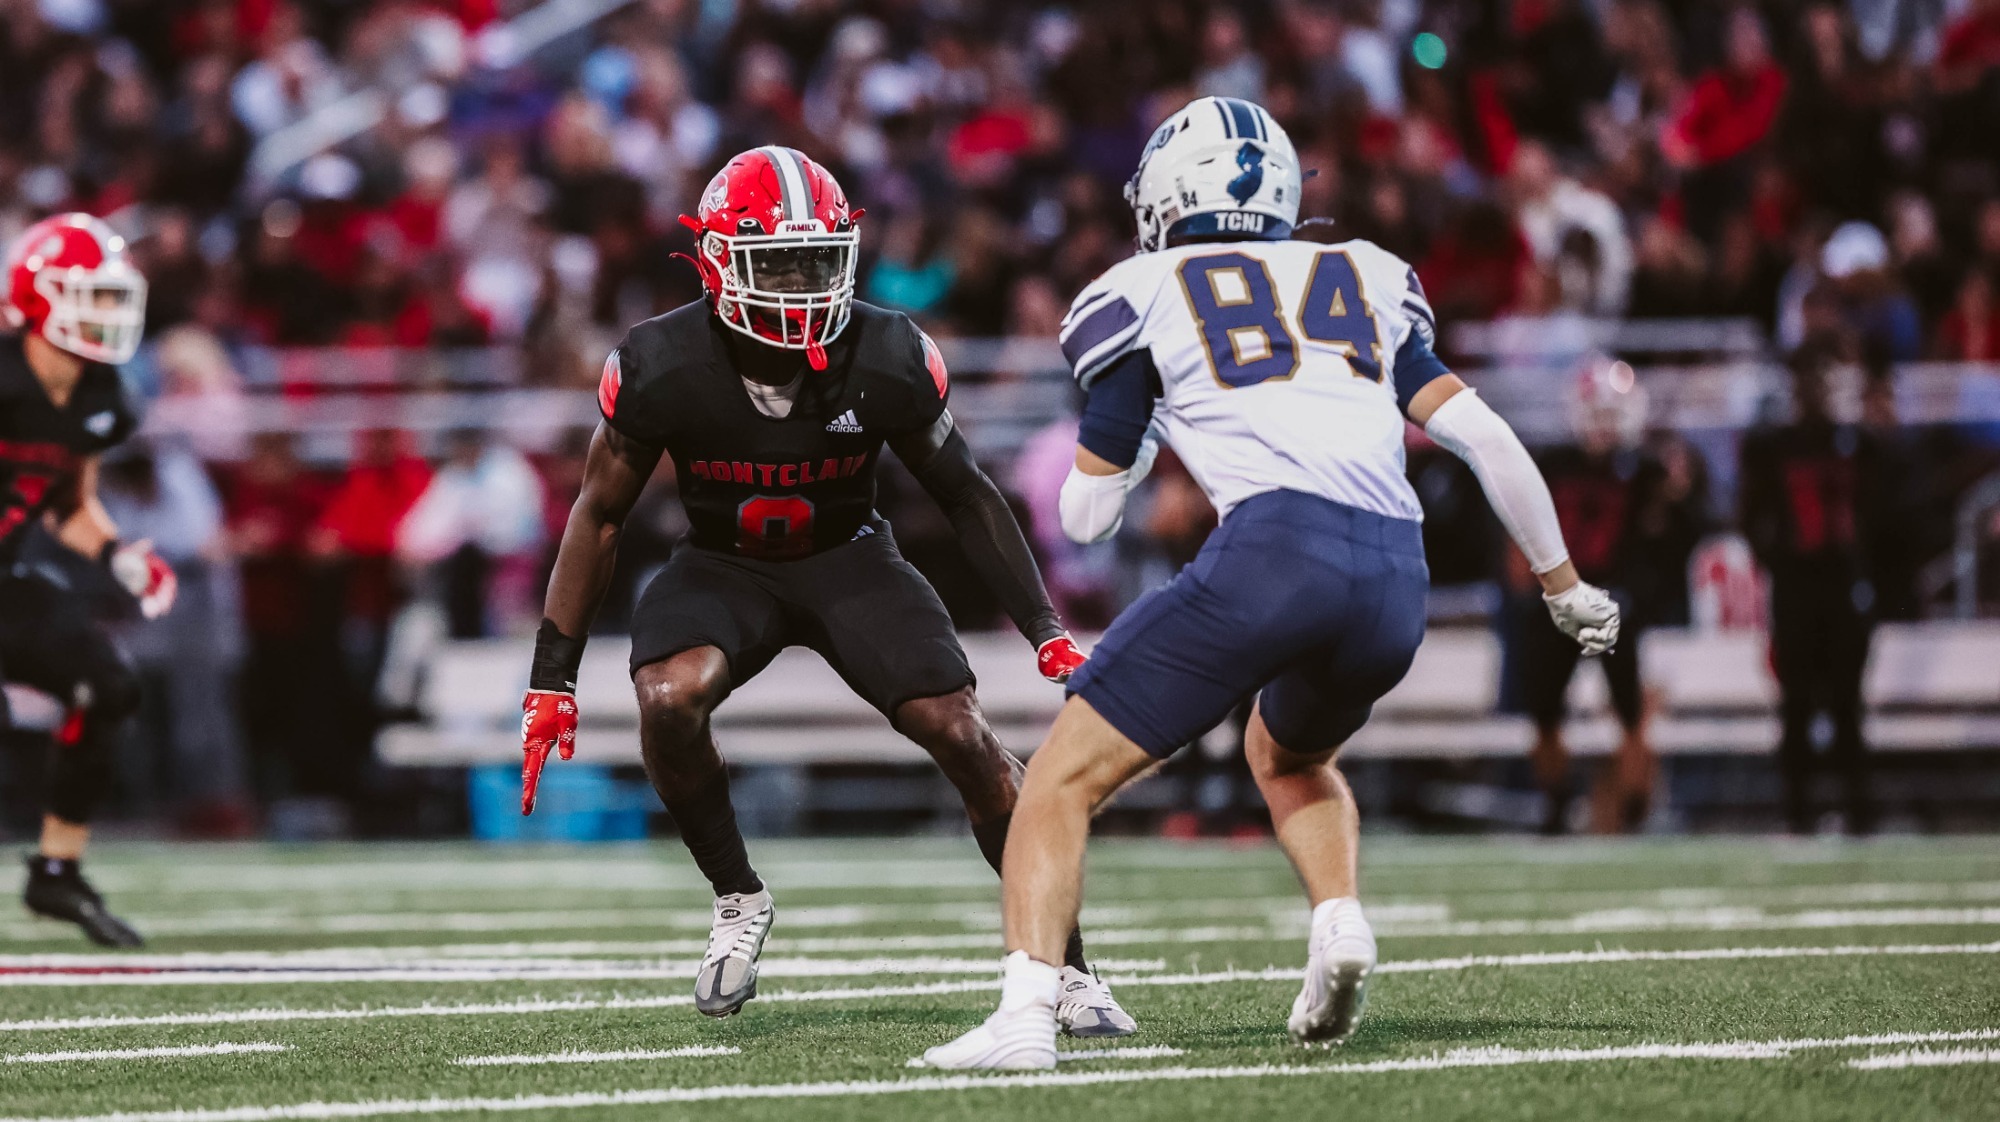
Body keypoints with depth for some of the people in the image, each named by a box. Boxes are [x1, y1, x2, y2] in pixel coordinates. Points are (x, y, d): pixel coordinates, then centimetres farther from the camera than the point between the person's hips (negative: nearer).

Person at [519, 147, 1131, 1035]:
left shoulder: (889, 361, -22)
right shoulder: (659, 368, -23)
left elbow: (965, 497, -5)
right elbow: (600, 513, -8)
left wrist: (1047, 631, -8)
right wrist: (552, 678, -9)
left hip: (848, 560, 0)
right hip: (723, 566, 0)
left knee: (964, 738, -15)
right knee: (667, 701, -31)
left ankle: (1067, 966, -1)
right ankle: (737, 899, -5)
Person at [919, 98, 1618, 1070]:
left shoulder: (1146, 295, 15)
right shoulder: (1365, 280, 26)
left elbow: (1084, 515, 18)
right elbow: (1486, 439, 19)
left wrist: (1135, 452, 40)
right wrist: (1563, 584, 28)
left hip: (1273, 552, -5)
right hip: (1397, 576, 5)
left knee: (1067, 775, 4)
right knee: (1287, 757, 34)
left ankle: (1026, 1014, -15)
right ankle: (1339, 919, 5)